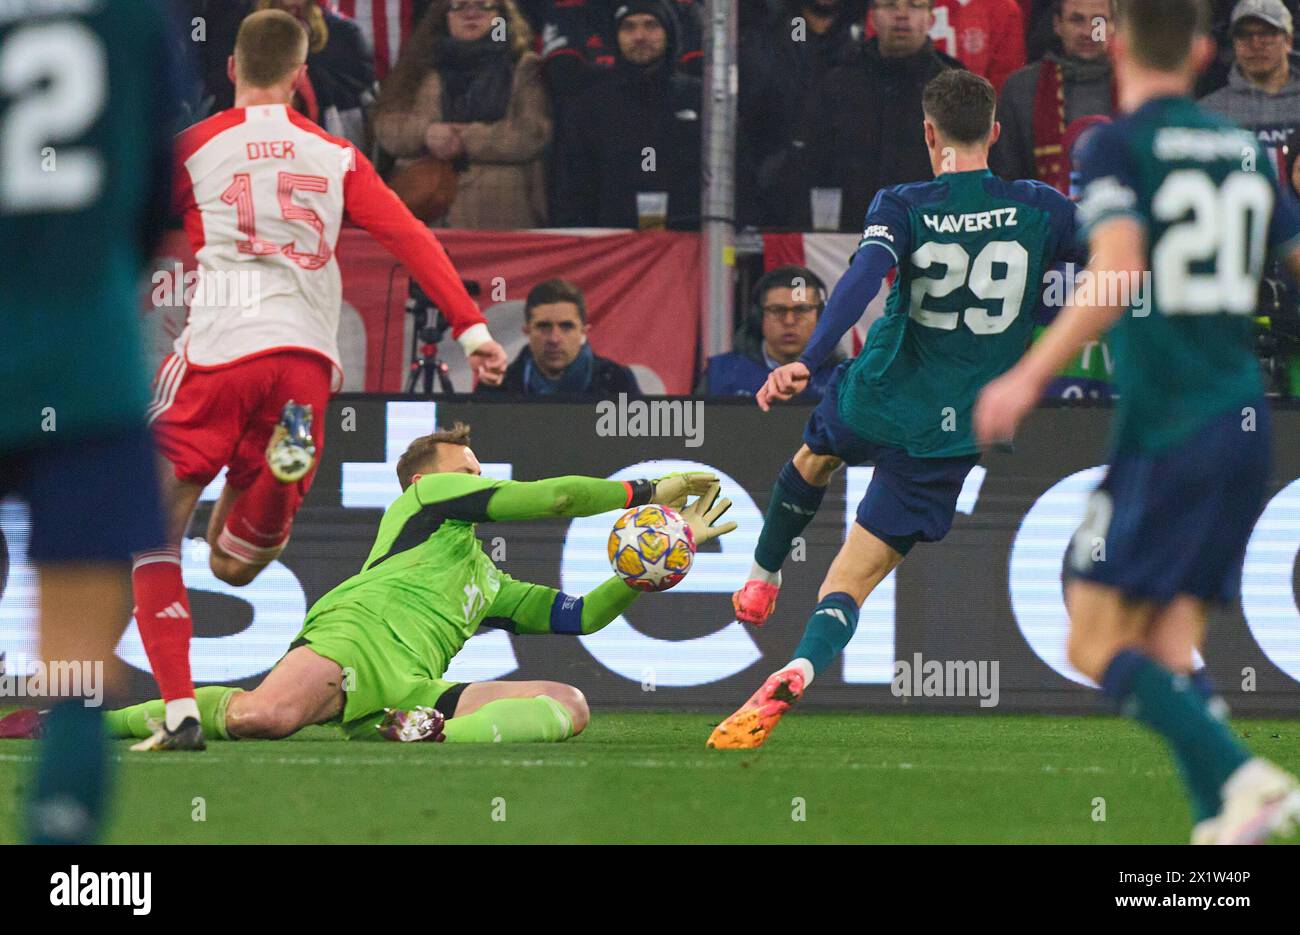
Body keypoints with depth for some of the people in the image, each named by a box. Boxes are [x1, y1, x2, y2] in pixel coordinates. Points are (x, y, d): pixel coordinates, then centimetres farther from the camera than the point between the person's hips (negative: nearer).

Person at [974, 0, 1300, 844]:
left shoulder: (1118, 147, -6)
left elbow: (1116, 279, -20)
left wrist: (1029, 378, -19)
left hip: (1164, 431, -6)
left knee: (1096, 644, -4)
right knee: (1171, 654, 9)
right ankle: (1221, 830, -8)